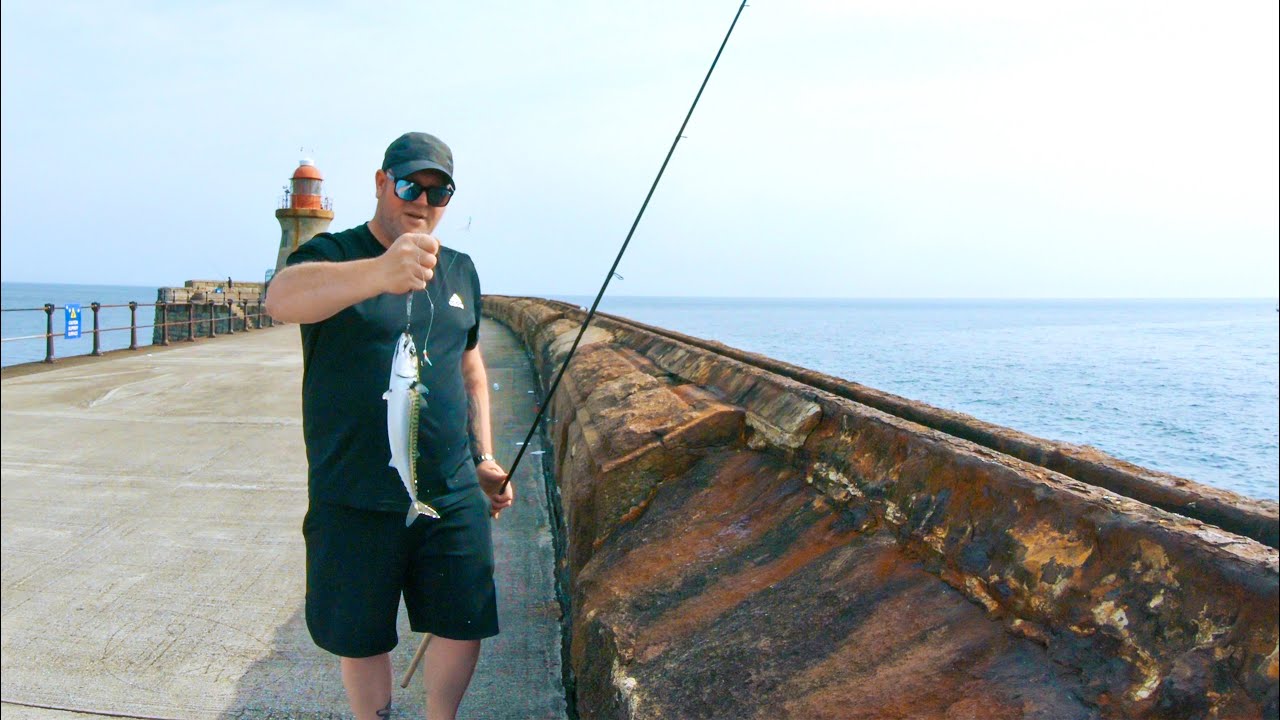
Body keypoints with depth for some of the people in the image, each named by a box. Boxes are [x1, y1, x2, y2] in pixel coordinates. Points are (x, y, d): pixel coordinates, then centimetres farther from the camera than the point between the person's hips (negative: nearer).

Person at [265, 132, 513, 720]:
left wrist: (483, 457, 14)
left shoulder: (460, 272, 12)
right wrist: (378, 273, -49)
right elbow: (281, 298, -31)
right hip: (355, 502, -4)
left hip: (453, 496, 4)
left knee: (463, 628, 8)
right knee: (362, 639, 10)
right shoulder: (333, 255, -7)